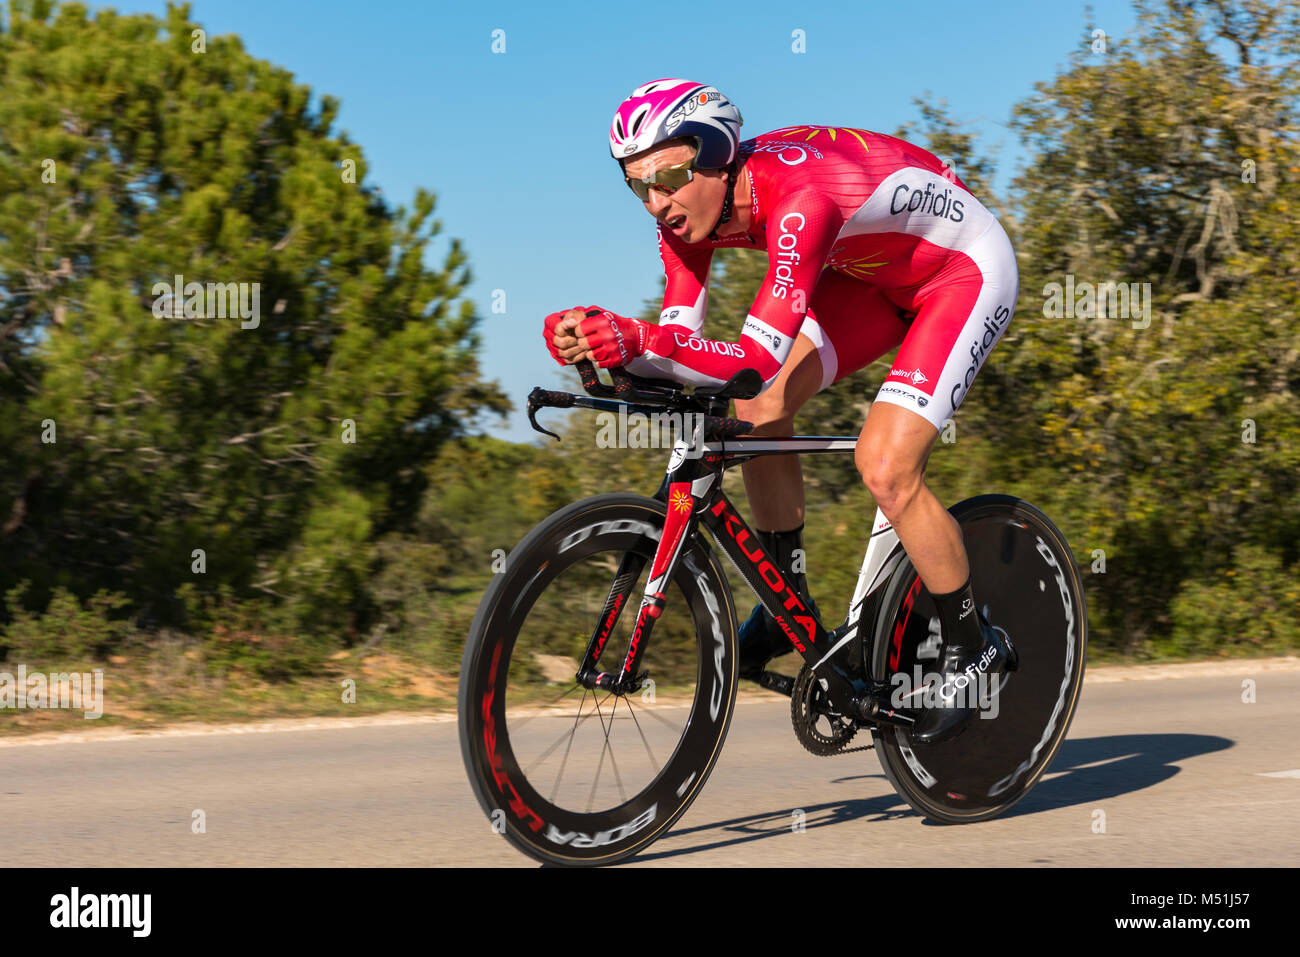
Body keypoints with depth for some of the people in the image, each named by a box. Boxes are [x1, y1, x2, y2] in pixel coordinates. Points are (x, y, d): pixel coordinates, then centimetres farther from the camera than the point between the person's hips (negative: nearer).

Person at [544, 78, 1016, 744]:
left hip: (967, 271, -8)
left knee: (885, 468, -20)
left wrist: (639, 340, -56)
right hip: (875, 272, 8)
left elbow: (758, 359, -45)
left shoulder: (796, 199, -38)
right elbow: (679, 344, -17)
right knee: (758, 412, -8)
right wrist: (605, 342, -37)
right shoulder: (690, 207, -15)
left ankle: (972, 647, 2)